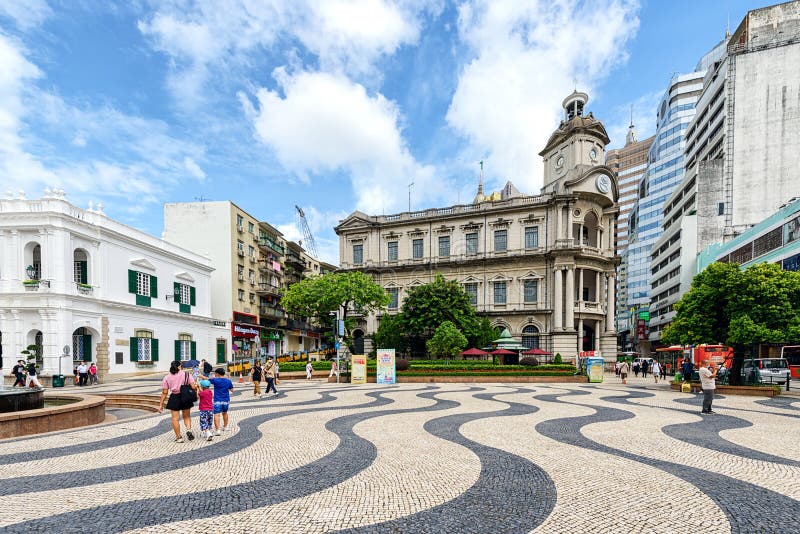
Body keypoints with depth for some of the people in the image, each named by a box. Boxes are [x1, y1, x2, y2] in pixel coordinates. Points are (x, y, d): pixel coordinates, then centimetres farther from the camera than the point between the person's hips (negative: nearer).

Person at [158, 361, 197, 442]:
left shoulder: (166, 378, 0)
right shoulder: (187, 375, -4)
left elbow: (164, 392, -1)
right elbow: (193, 387, -12)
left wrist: (161, 404, 4)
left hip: (174, 399, 0)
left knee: (175, 419, 9)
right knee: (186, 416, 19)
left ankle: (179, 437, 12)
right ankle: (189, 429, -2)